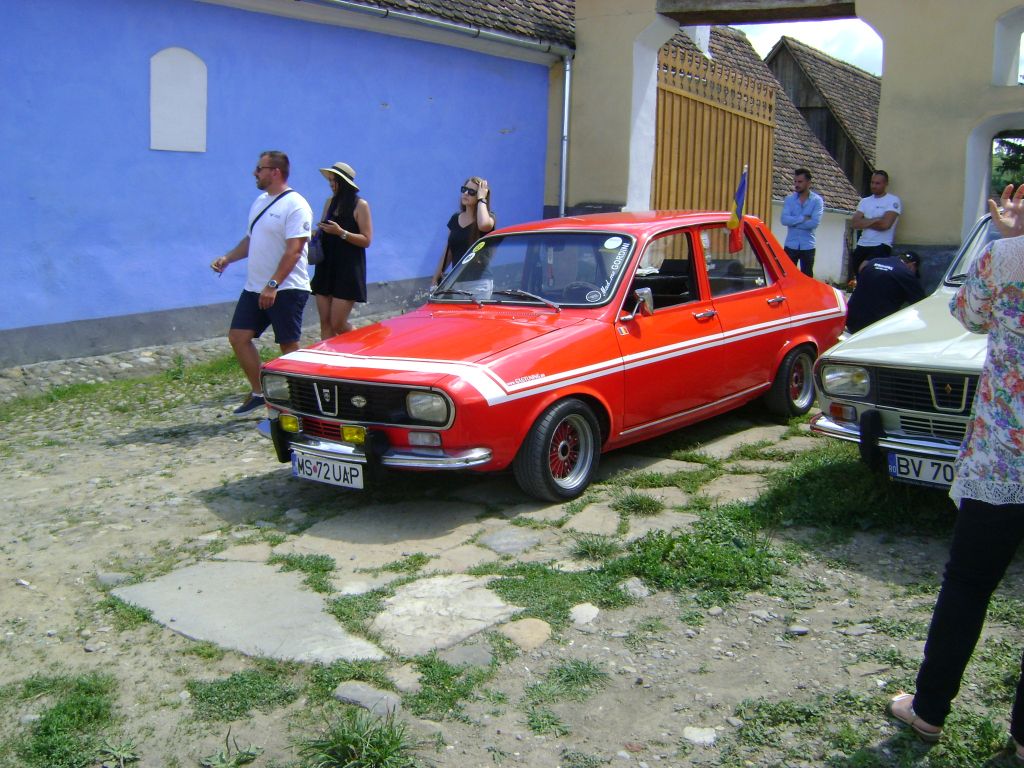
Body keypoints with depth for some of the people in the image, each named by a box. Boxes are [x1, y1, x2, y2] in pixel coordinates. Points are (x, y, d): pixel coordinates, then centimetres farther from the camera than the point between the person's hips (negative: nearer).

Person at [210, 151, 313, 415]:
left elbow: (294, 250, -21)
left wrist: (273, 285, -26)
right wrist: (227, 258, 7)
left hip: (286, 289, -9)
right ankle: (258, 392, 17)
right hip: (255, 288, 9)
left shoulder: (295, 205, -14)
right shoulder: (260, 201, 14)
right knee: (238, 337, 5)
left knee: (289, 346, -1)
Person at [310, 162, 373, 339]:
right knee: (325, 323, 3)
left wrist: (341, 232, -22)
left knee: (338, 324, -6)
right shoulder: (330, 202, 12)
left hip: (348, 270, -6)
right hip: (326, 267, 6)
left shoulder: (360, 205, -6)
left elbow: (366, 240, -10)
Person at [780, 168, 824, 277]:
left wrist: (793, 221, -11)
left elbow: (814, 223, -15)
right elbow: (784, 219, -10)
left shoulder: (817, 200, -1)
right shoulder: (789, 199, 4)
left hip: (807, 246, -1)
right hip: (791, 245, 1)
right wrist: (803, 218, -14)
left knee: (807, 277, 4)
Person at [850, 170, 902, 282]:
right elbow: (854, 223, 2)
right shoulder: (865, 201, 14)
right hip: (862, 246, 6)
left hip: (881, 247, -6)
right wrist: (875, 220, -9)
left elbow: (885, 224, -16)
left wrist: (865, 222, -2)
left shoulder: (893, 201, -2)